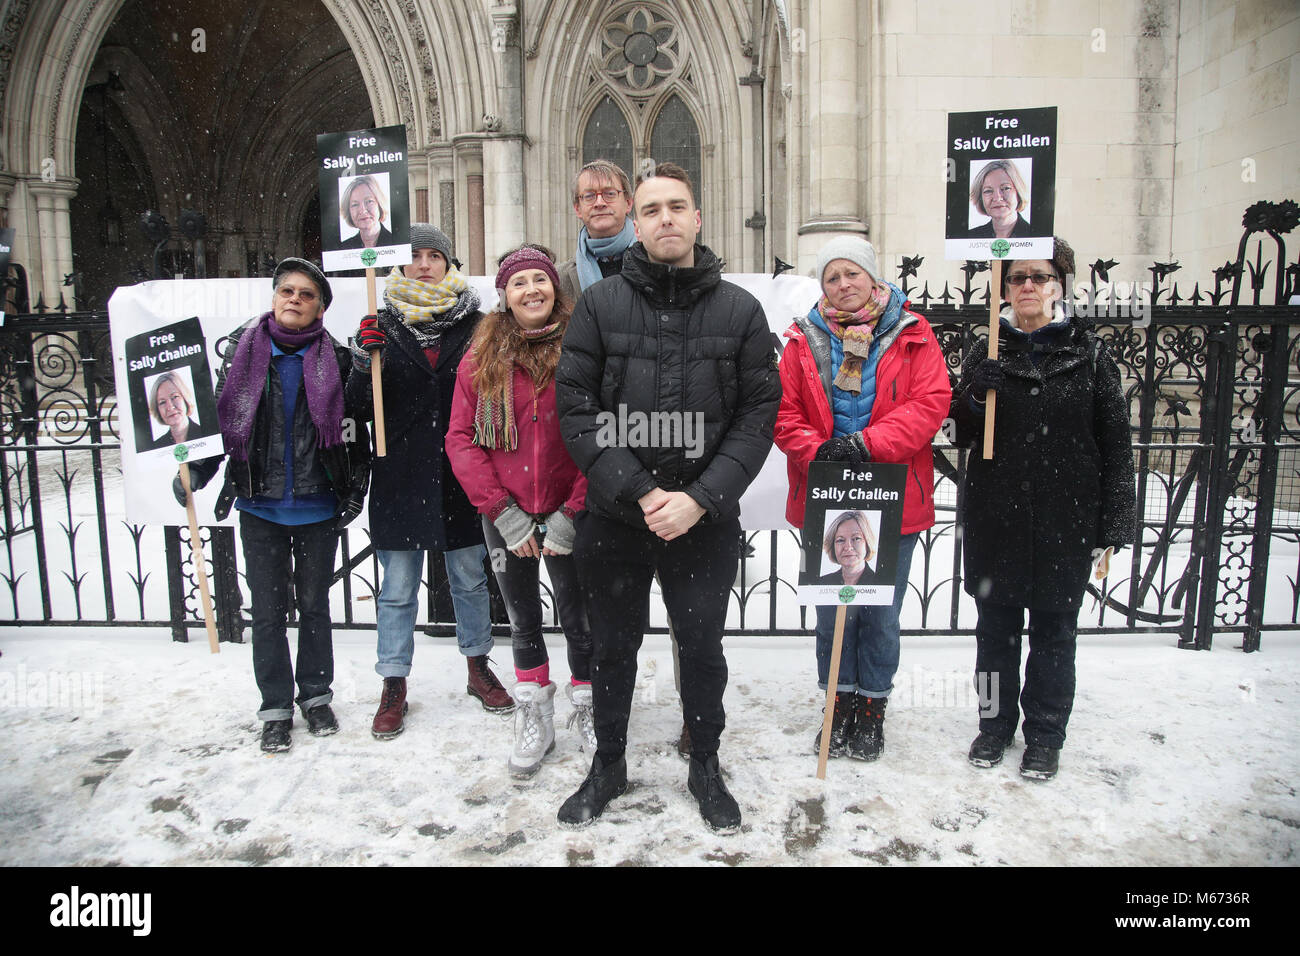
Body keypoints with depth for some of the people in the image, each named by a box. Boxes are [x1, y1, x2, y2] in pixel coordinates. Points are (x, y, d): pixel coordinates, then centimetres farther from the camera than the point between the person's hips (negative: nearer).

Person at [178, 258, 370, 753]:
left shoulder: (336, 359, -2)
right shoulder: (243, 352, 1)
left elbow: (354, 429, 2)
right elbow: (220, 419, 3)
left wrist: (355, 490, -3)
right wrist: (193, 472, -9)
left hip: (317, 506, 0)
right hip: (260, 506, 1)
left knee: (314, 603, 13)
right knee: (268, 609, 7)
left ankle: (316, 696, 30)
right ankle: (275, 707, 23)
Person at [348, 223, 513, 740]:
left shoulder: (472, 323, 2)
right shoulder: (383, 325, 2)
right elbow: (361, 408, -1)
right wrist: (363, 358, -18)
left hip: (461, 475, 1)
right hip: (401, 478, 0)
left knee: (470, 576, 13)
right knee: (398, 587, 7)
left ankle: (478, 668, 31)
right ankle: (394, 687, 21)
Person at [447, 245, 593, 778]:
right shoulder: (480, 358, 1)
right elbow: (461, 438, -1)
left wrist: (573, 513, -12)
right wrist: (502, 511, -8)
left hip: (567, 516, -2)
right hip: (507, 519, 2)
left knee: (579, 618, 9)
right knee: (523, 620, 16)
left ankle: (586, 710, 32)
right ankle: (535, 719, 34)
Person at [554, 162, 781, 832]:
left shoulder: (740, 310, -1)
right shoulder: (600, 304, -2)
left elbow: (759, 414, -5)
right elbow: (575, 409, -7)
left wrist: (700, 498, -15)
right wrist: (639, 491, -16)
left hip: (705, 520, 0)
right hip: (613, 518, 0)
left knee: (703, 648, 14)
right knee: (612, 648, 16)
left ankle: (705, 765, 38)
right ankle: (608, 764, 39)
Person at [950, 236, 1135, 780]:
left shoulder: (1088, 352, 0)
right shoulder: (988, 351, 5)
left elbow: (1115, 442, 0)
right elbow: (963, 434, 7)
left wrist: (1114, 522, -3)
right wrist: (975, 397, -14)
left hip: (1065, 518, -1)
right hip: (994, 516, 2)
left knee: (1054, 629, 10)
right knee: (996, 624, 11)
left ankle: (1045, 735, 27)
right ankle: (996, 722, 30)